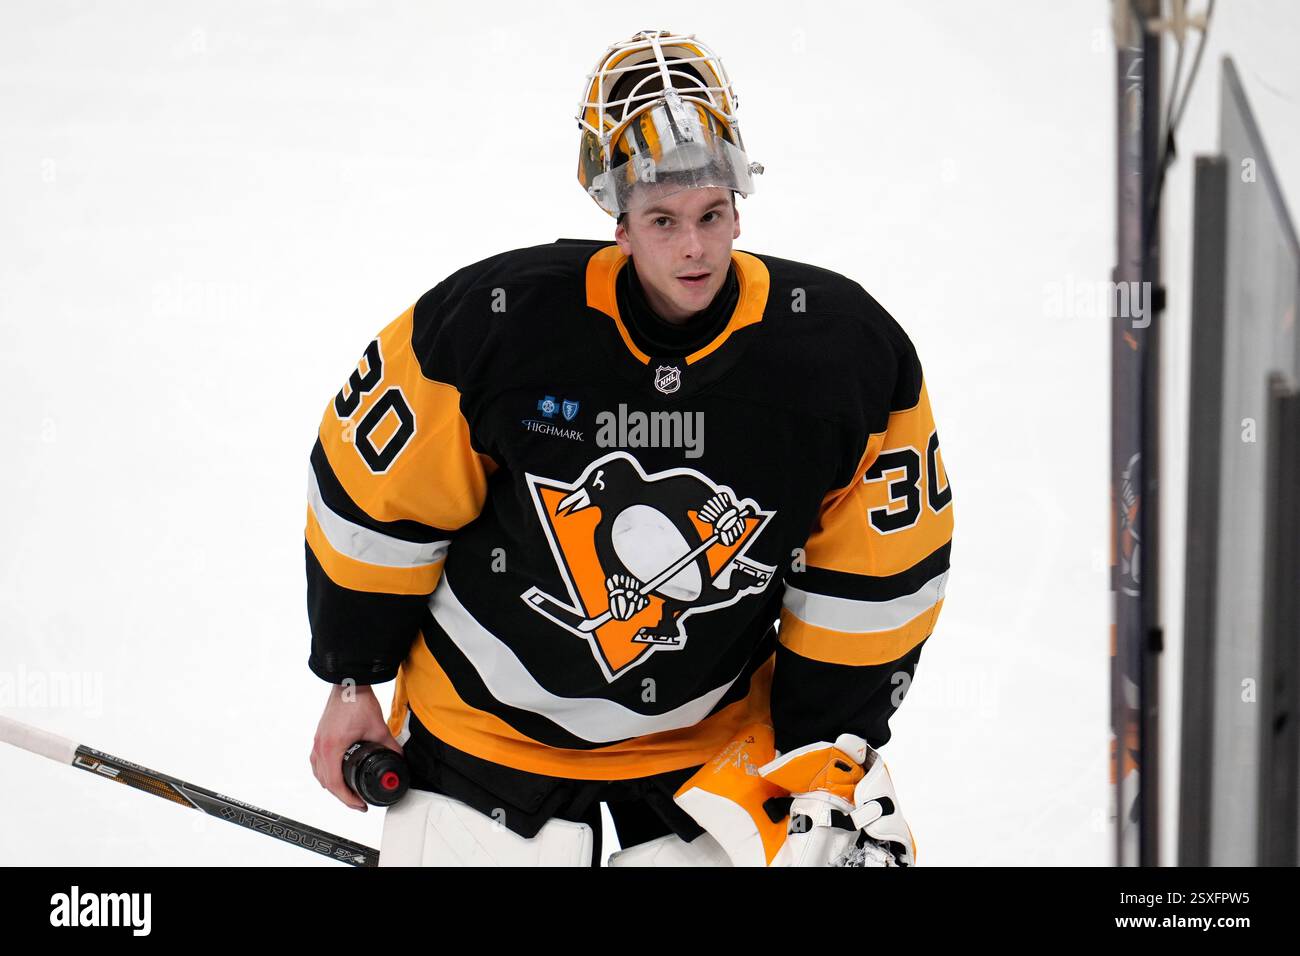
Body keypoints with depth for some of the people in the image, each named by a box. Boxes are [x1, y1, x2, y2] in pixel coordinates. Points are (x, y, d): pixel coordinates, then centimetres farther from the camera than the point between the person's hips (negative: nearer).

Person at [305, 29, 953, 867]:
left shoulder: (846, 353, -15)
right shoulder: (492, 325, -21)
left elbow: (878, 572, -4)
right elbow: (374, 498, -7)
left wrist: (830, 753, -3)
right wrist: (353, 678, 1)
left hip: (713, 734, 1)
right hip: (487, 720, -1)